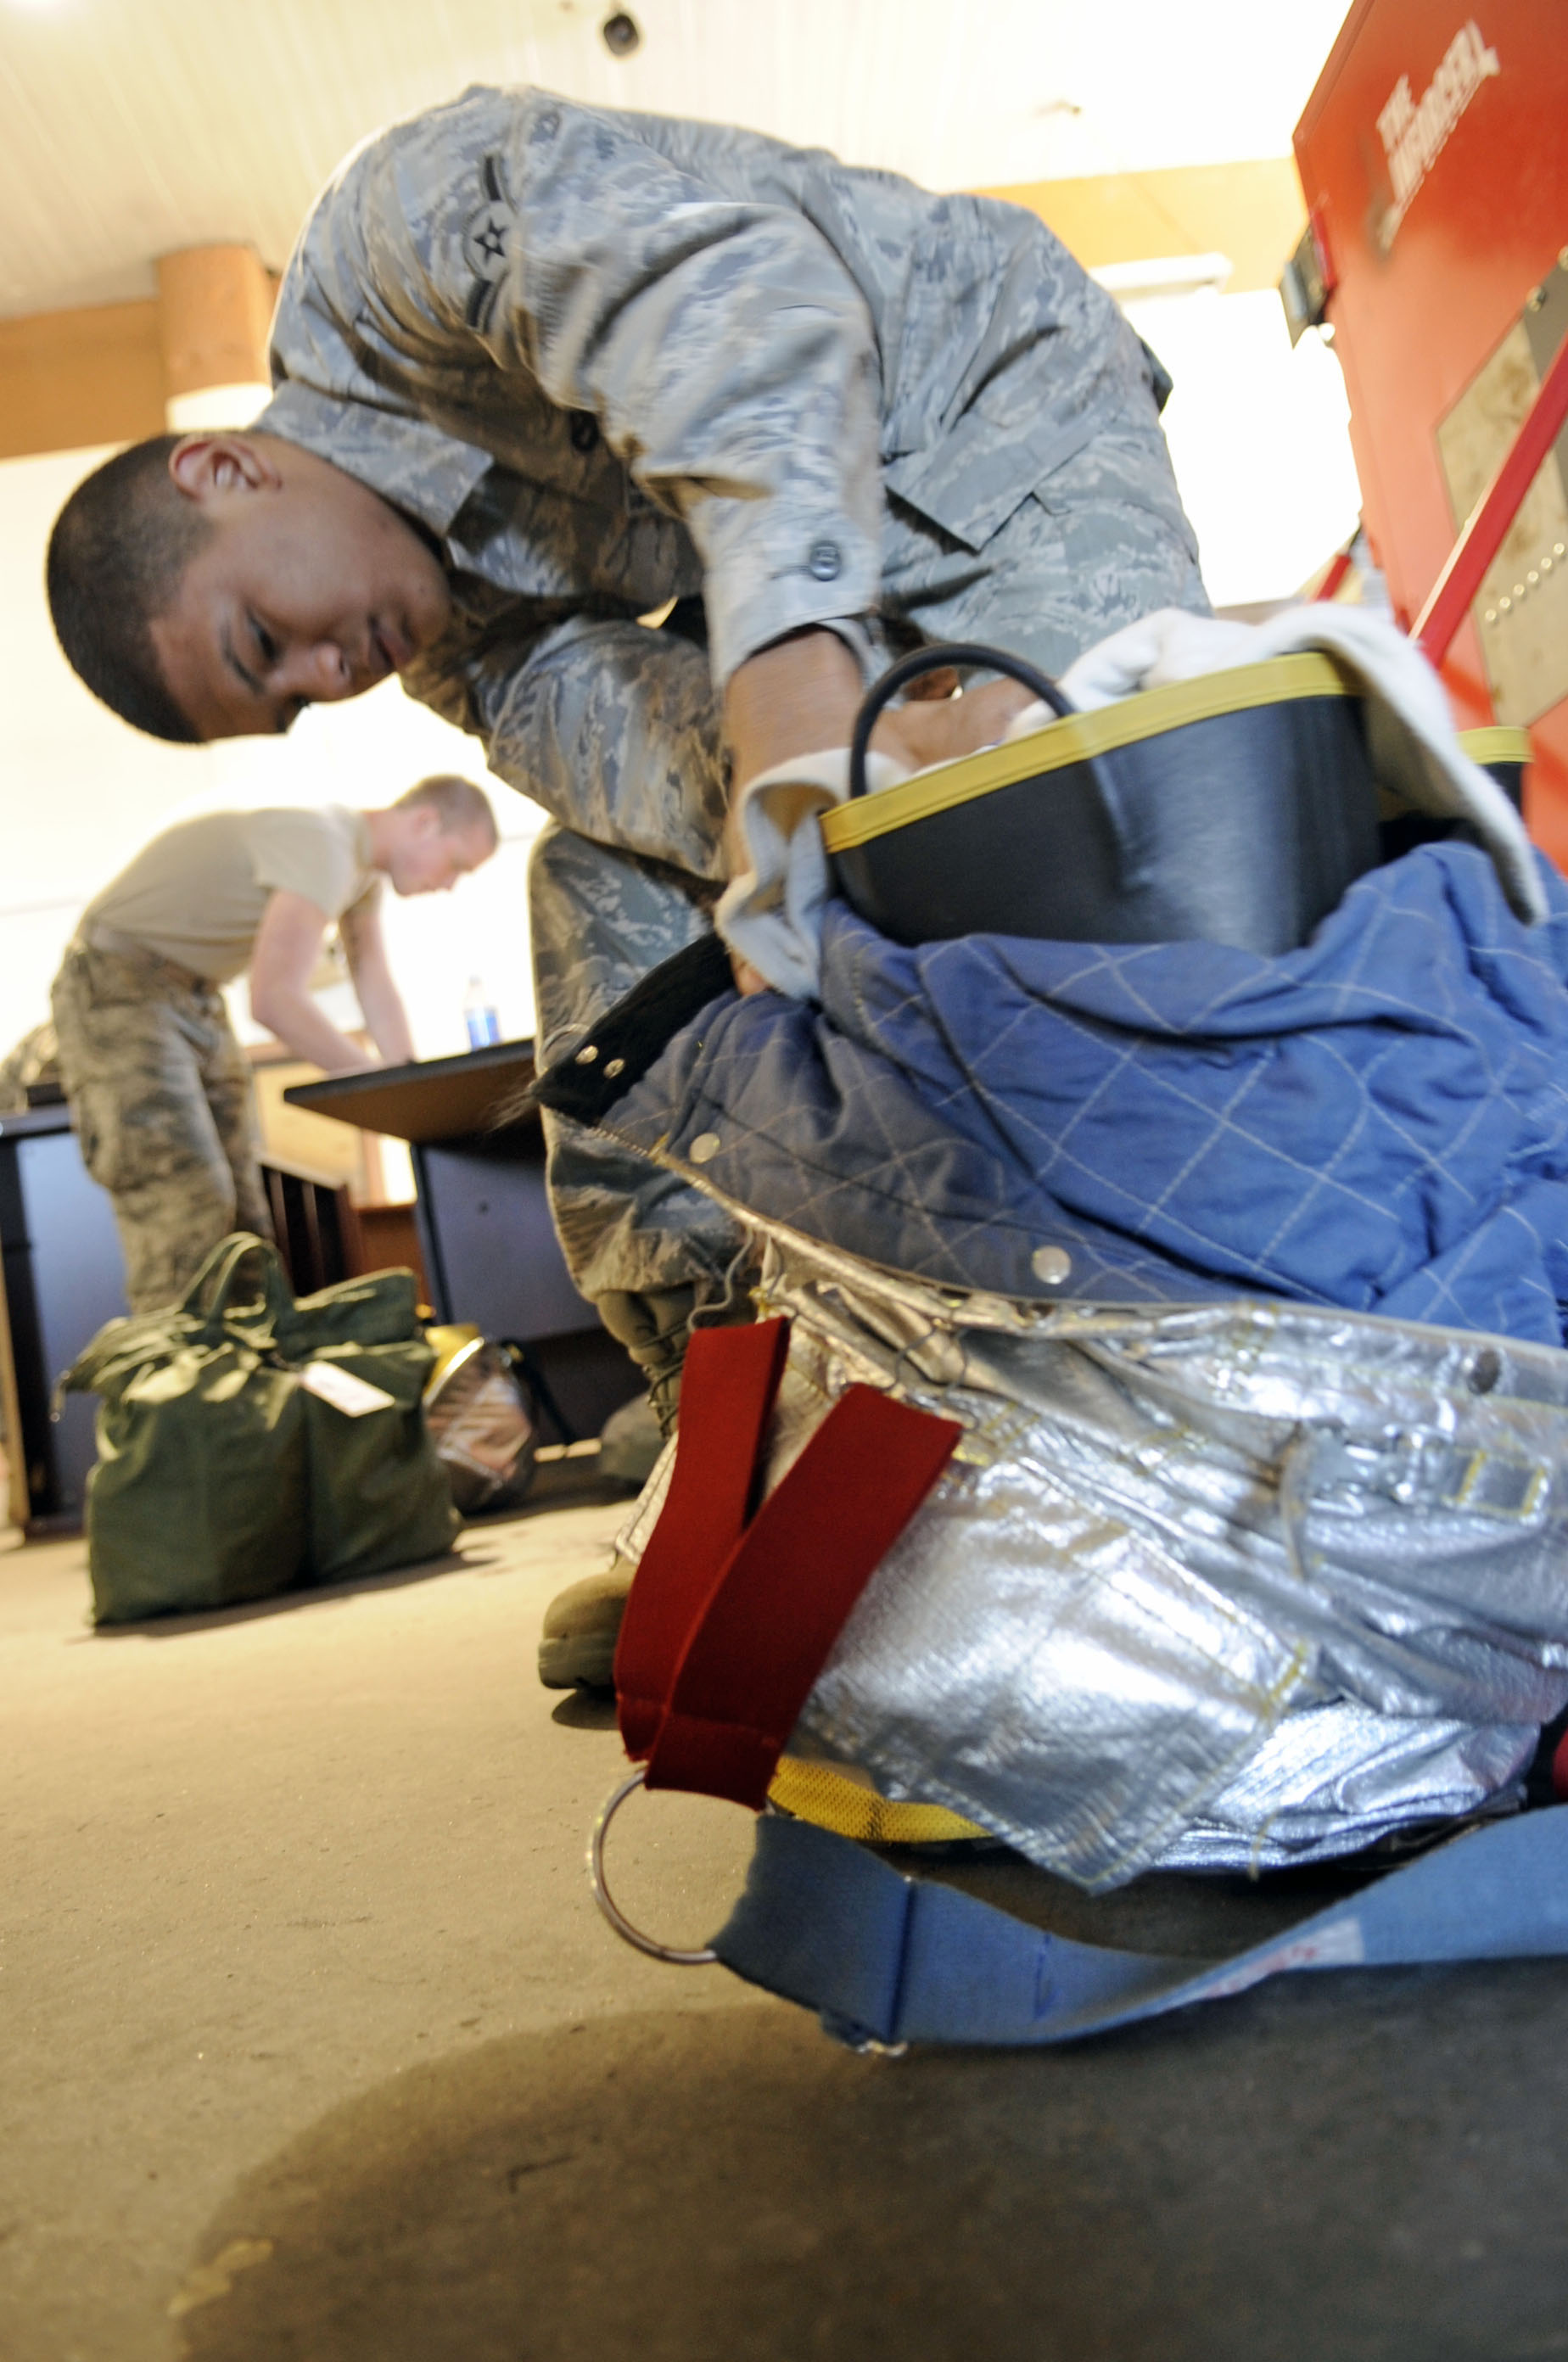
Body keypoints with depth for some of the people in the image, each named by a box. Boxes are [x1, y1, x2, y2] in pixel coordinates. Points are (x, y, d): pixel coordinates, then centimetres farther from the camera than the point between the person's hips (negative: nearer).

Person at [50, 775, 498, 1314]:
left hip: (195, 997, 10)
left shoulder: (366, 867, 7)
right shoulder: (322, 844, -25)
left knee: (243, 1218, 3)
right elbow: (274, 1000, -32)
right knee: (188, 1209, -19)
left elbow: (379, 997, 9)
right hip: (119, 988, -10)